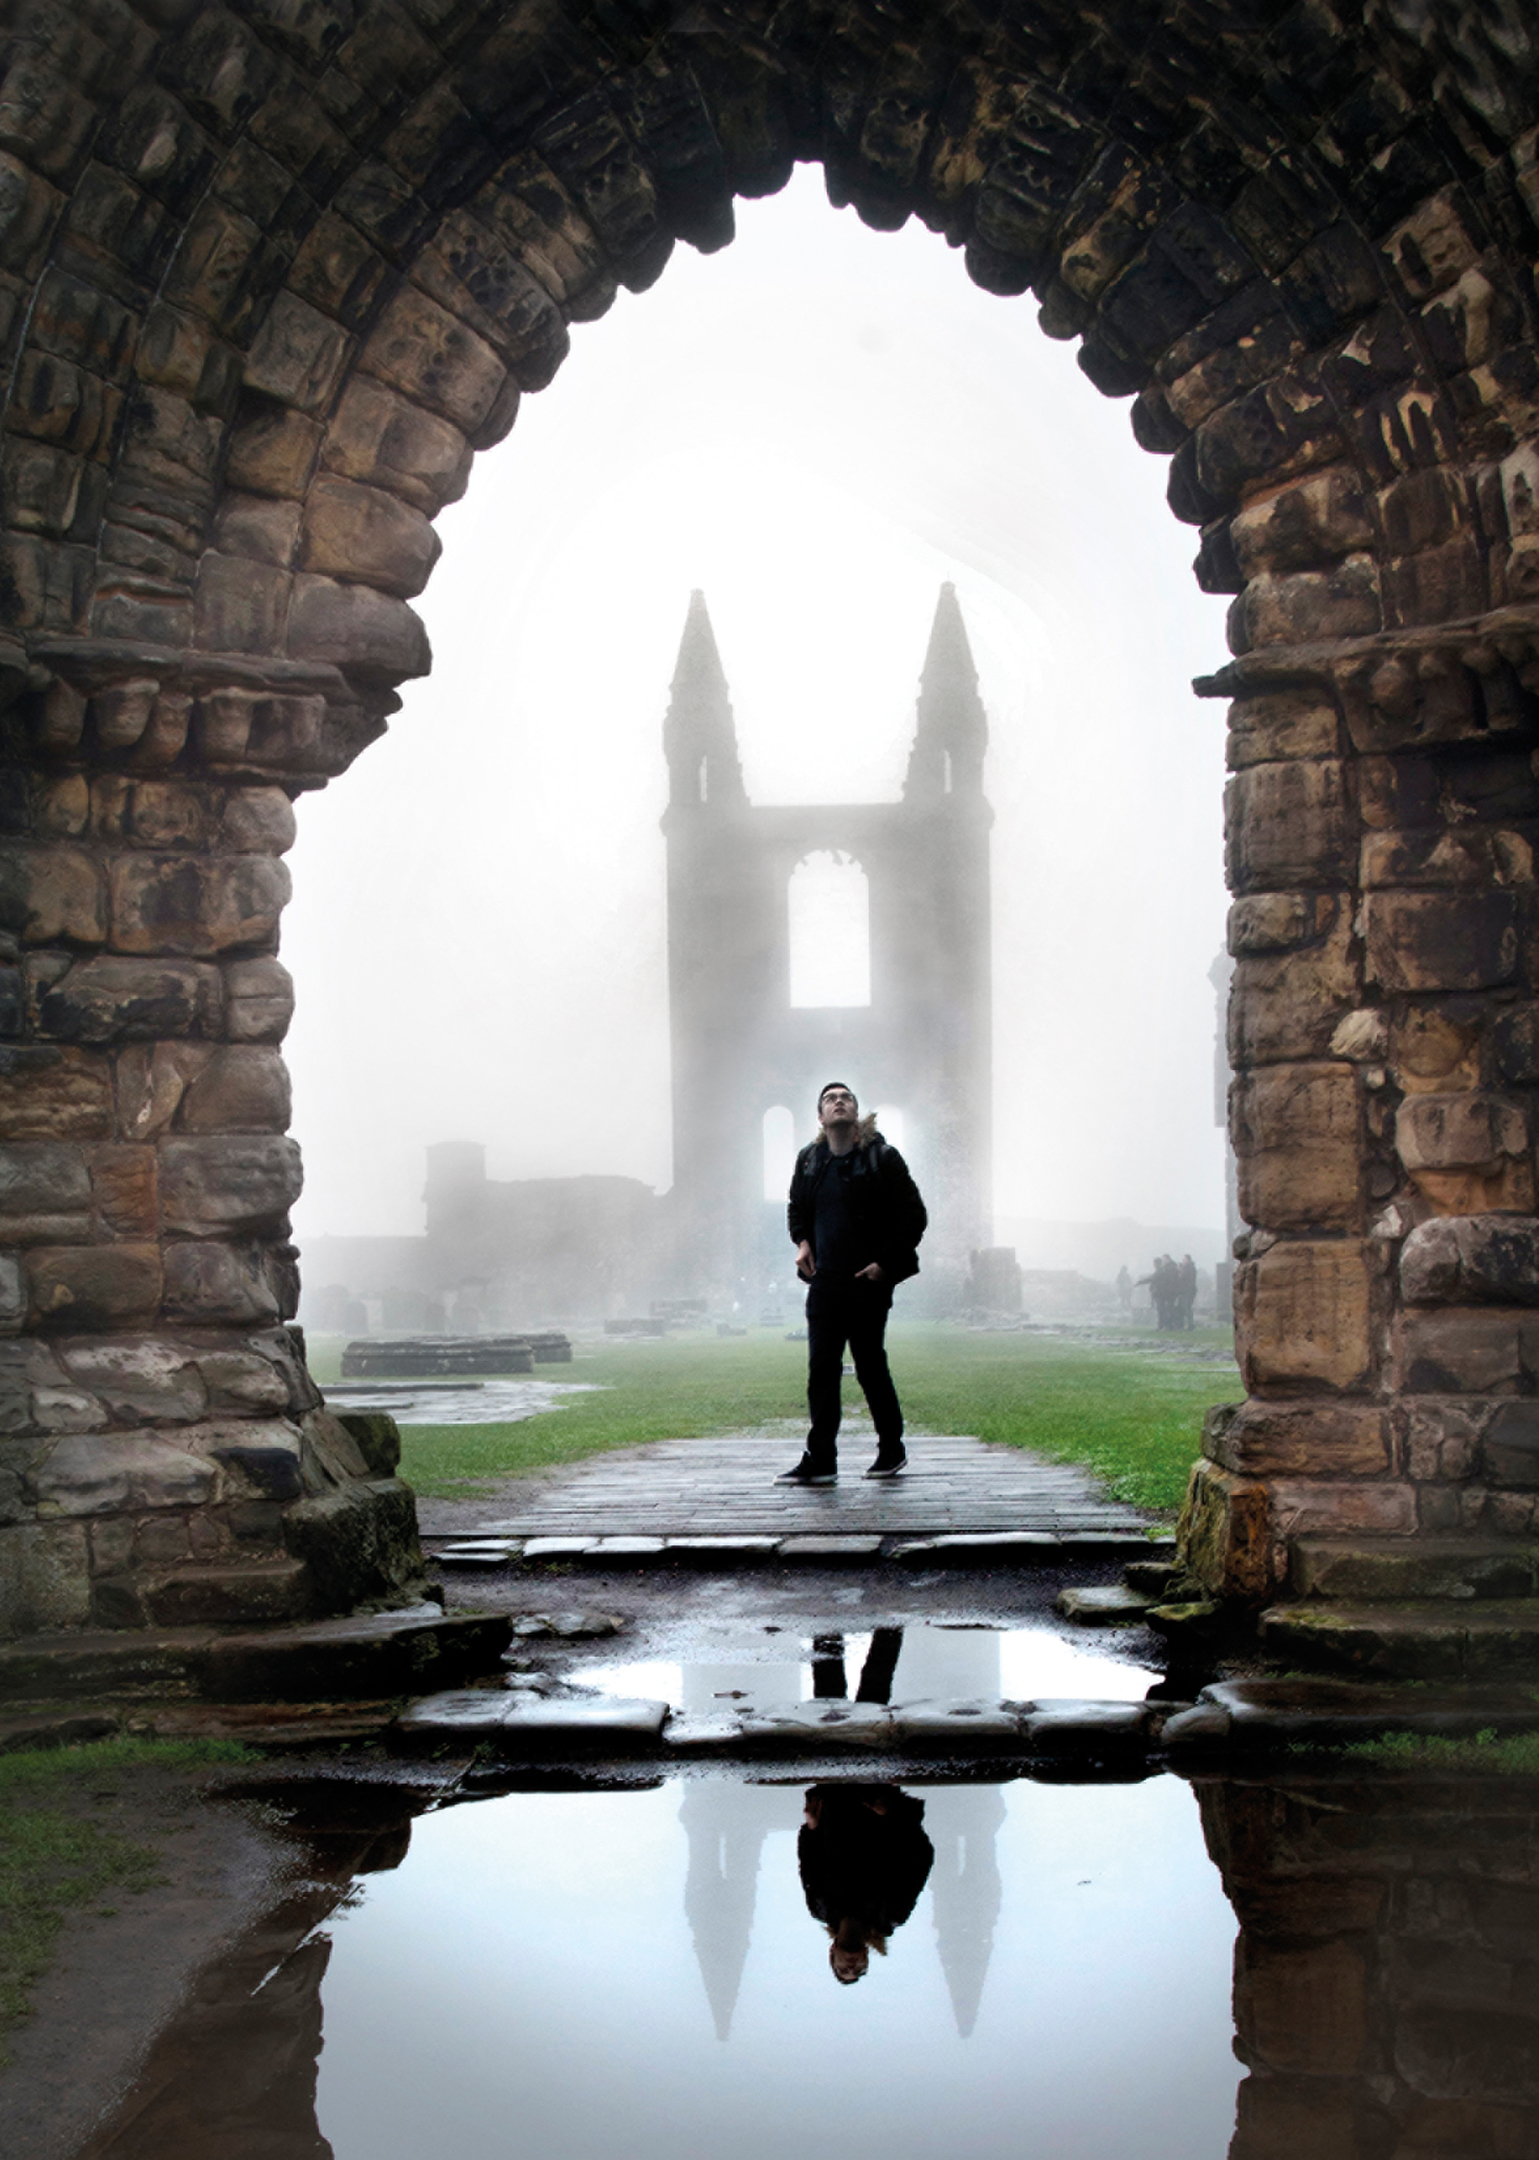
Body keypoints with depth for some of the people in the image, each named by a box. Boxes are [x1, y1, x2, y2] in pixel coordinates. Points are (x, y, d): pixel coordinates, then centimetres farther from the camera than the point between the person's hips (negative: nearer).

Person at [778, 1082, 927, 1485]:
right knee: (821, 1368, -1)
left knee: (870, 1366, 3)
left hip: (868, 1282, -4)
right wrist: (802, 1241, 6)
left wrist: (886, 1262, -10)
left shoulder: (882, 1158, -4)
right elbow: (796, 1208, 25)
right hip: (825, 1281, 4)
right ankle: (820, 1460, 1)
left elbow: (914, 1216, -2)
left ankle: (892, 1449, 20)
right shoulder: (809, 1161, 9)